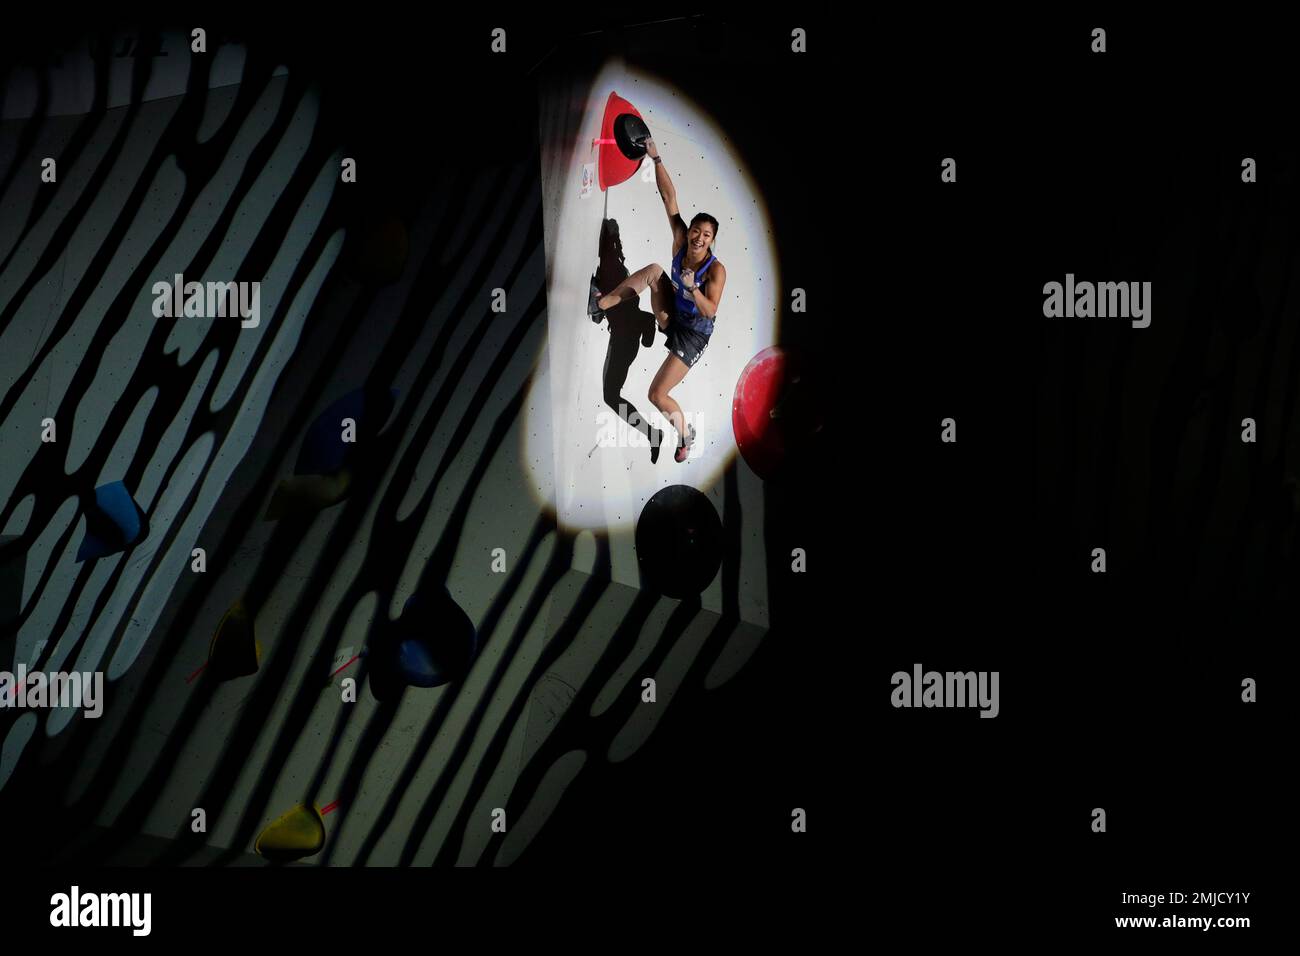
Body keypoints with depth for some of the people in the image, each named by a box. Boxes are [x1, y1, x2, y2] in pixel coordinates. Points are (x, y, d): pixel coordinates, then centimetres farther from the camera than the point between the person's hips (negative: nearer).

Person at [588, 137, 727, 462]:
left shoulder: (716, 270, -23)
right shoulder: (680, 241, -10)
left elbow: (710, 311, -25)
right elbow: (669, 197, -13)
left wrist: (692, 288, -41)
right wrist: (656, 159, -17)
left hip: (692, 335, -5)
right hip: (670, 319, 6)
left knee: (657, 395, -8)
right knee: (654, 270, -16)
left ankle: (684, 432, 22)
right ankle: (600, 304, -10)